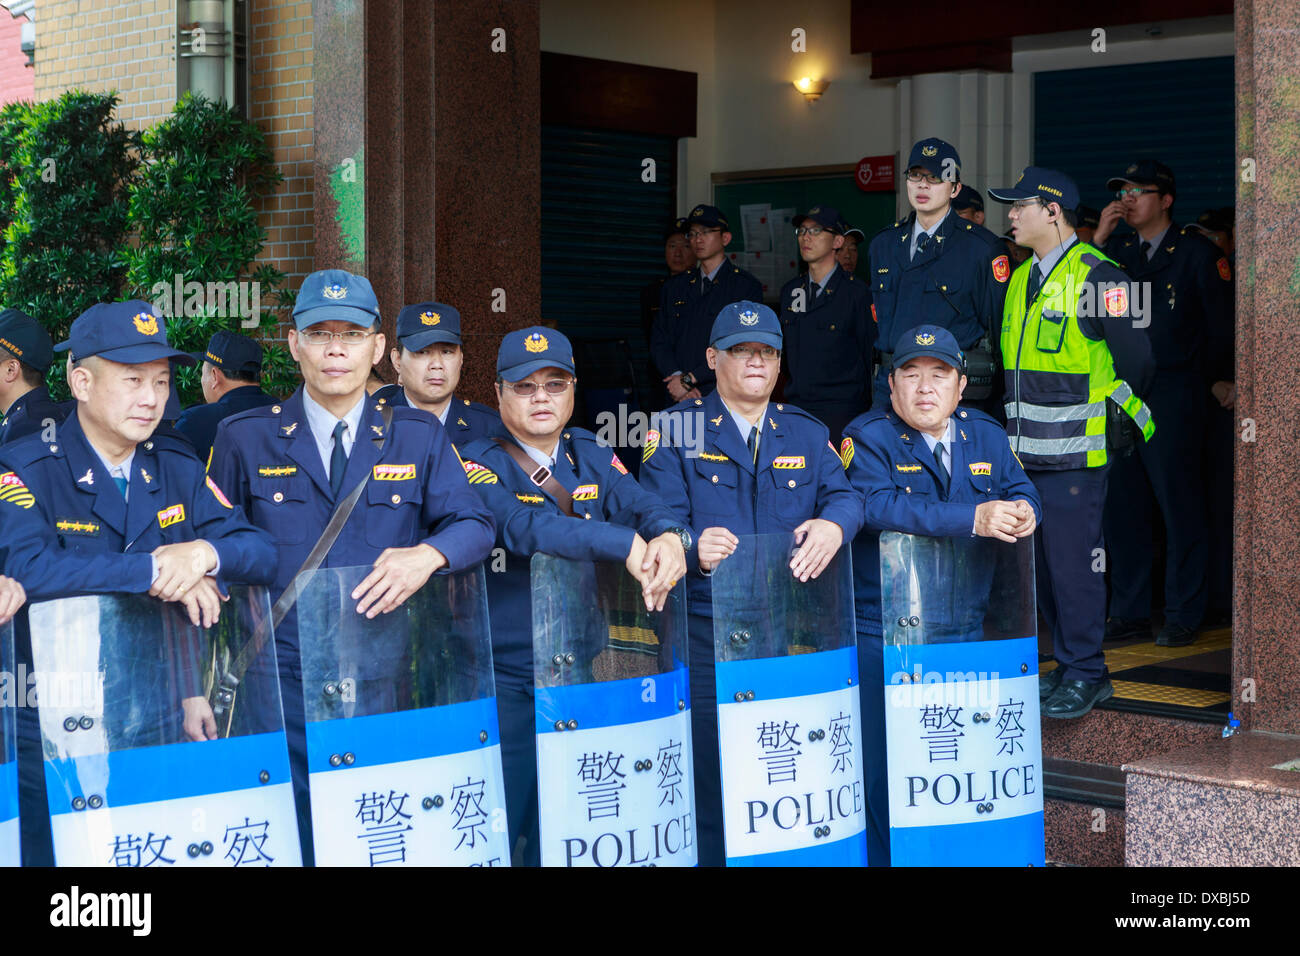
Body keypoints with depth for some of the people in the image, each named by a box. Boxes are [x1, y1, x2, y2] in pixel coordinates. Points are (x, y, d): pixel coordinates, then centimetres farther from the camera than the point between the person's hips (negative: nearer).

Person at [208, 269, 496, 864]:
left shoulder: (420, 439, 8)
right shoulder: (244, 439, 7)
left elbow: (476, 525, 4)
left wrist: (427, 555, -19)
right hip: (282, 681, -1)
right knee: (291, 845, 0)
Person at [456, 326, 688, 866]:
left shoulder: (591, 456, 9)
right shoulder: (479, 463, -7)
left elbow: (638, 503, -7)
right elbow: (519, 524, -26)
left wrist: (667, 535, -32)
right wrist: (623, 544, -36)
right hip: (504, 675, -5)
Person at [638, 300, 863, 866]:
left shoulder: (807, 433, 14)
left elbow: (844, 495, 1)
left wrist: (833, 524, -23)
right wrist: (694, 547, -30)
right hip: (705, 629, -3)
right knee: (709, 761, -2)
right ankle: (710, 856, 12)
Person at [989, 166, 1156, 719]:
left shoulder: (1096, 276, -10)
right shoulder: (1021, 277, 15)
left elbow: (1133, 356, -8)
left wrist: (1124, 414, 0)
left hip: (1074, 451, -8)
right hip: (1026, 450, 8)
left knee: (1073, 559, -5)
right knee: (1042, 559, 11)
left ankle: (1086, 674, 5)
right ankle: (1068, 666, 21)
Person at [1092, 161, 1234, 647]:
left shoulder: (1198, 253, -1)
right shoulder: (1116, 251, 13)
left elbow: (1225, 324, 0)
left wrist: (1208, 378, -1)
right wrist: (1098, 237, -4)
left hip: (1175, 394, -5)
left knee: (1179, 505, -2)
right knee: (1123, 504, 7)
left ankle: (1183, 616, 6)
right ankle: (1129, 611, 16)